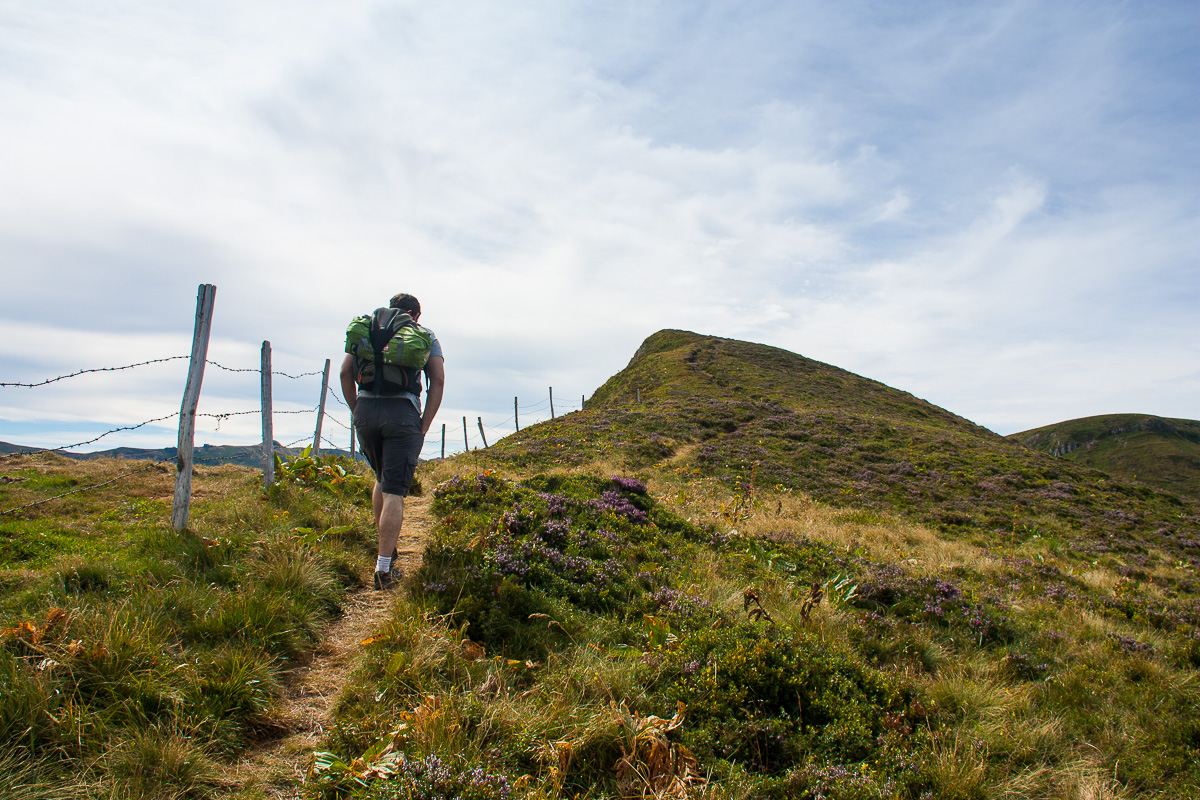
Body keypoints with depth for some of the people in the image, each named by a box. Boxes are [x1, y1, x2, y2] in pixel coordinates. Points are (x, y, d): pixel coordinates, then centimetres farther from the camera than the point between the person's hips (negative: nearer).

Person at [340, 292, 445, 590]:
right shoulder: (426, 335, 14)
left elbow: (346, 372, 8)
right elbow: (438, 380, 2)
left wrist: (357, 411, 13)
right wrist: (423, 427, 1)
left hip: (366, 410, 3)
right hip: (403, 412, -3)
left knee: (382, 479, 25)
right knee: (394, 491, -1)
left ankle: (386, 546, 30)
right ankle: (383, 568, -3)